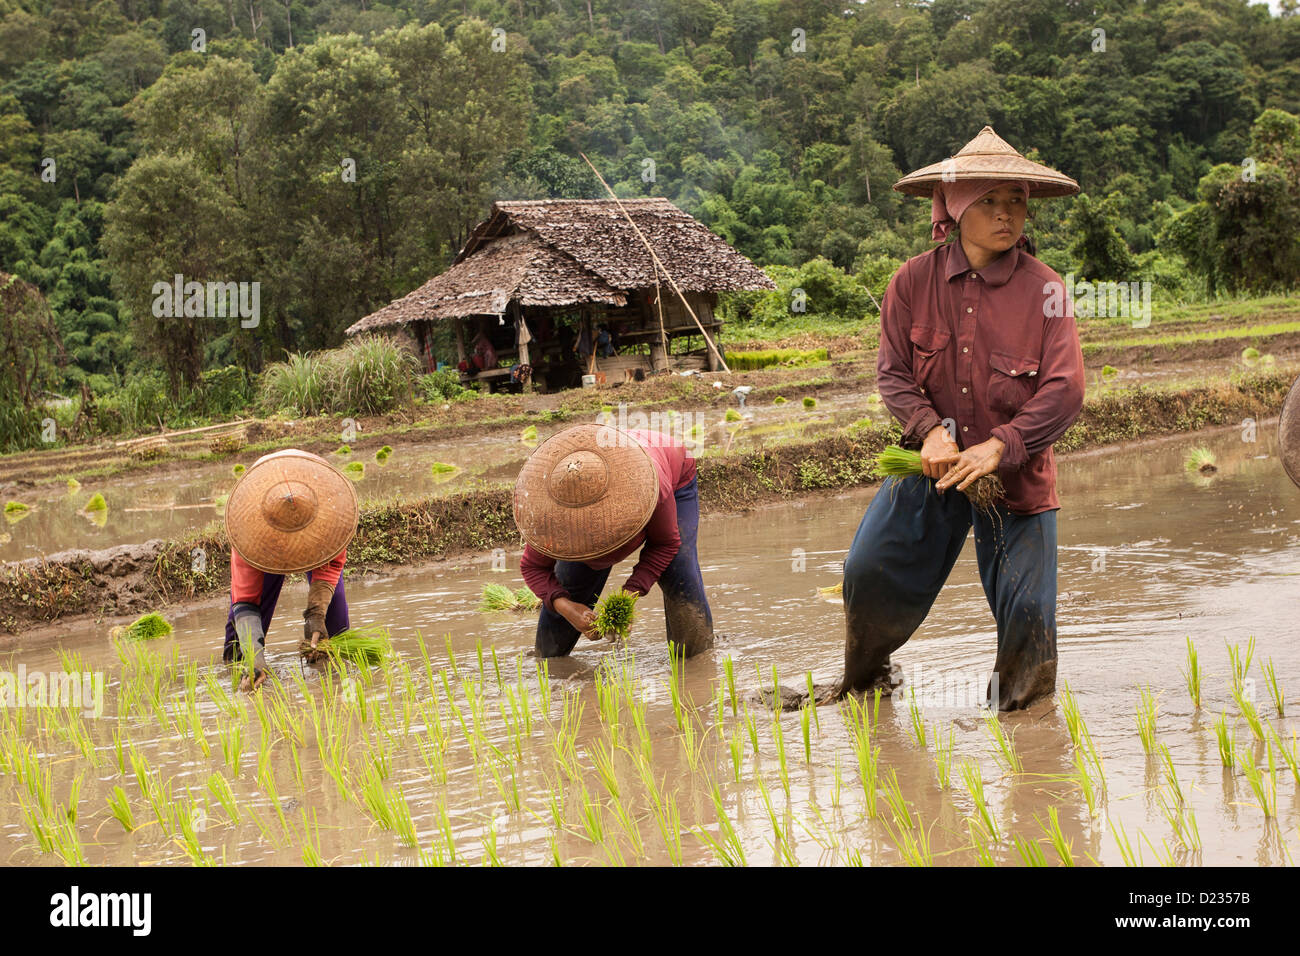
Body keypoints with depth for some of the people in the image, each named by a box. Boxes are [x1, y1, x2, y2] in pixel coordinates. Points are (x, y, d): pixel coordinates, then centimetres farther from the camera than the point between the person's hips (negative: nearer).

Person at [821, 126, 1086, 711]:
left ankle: (1023, 704, 24)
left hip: (1015, 468, -2)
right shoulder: (913, 281, -6)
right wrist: (930, 431, -20)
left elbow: (1065, 390, -16)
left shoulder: (1043, 290, -11)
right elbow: (893, 373, -3)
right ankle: (863, 680, 29)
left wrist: (996, 448, -24)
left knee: (1026, 606, -2)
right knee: (870, 572, 1)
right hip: (933, 462, 2)